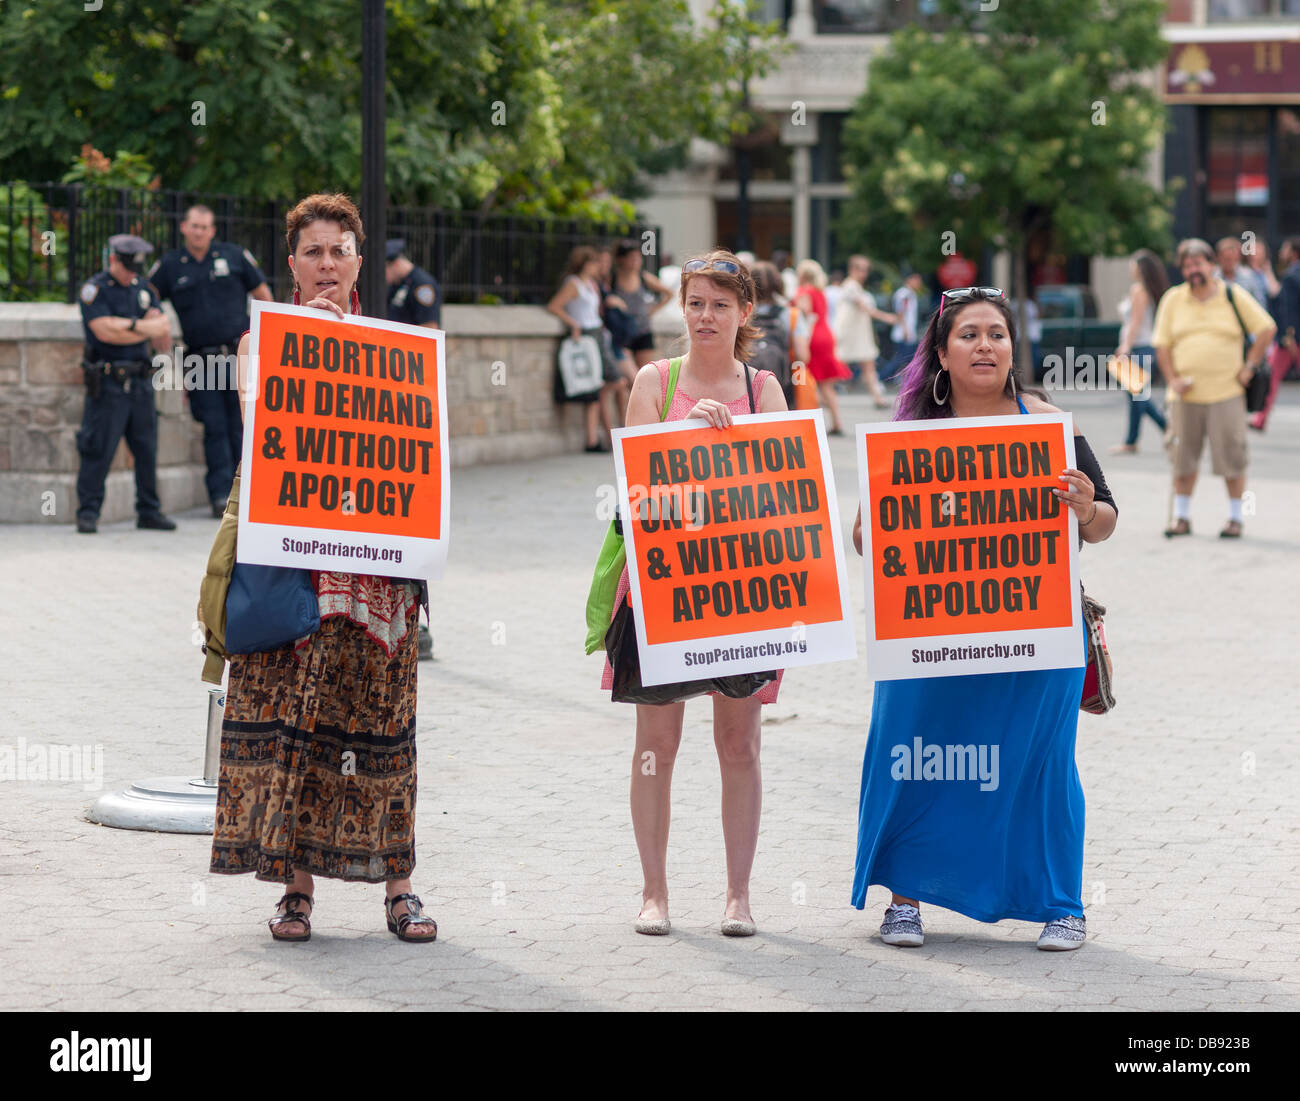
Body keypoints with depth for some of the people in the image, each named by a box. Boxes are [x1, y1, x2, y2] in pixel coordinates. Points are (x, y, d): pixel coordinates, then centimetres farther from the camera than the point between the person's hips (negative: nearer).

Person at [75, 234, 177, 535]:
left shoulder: (144, 289, 14)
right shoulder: (94, 289, -3)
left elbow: (164, 338, 11)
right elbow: (104, 331, -16)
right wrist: (144, 328, -7)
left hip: (140, 383, 6)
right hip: (107, 383, -6)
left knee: (147, 450, 8)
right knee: (99, 451, -7)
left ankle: (149, 512, 16)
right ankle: (88, 512, 0)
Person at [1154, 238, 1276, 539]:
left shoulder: (1234, 297, 1)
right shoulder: (1172, 300, 6)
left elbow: (1267, 328, 4)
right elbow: (1162, 344, 8)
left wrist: (1250, 366, -1)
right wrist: (1172, 379, -4)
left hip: (1226, 393, -2)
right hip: (1186, 395, 2)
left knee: (1232, 459, -1)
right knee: (1183, 459, 5)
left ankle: (1235, 518, 10)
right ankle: (1182, 517, 17)